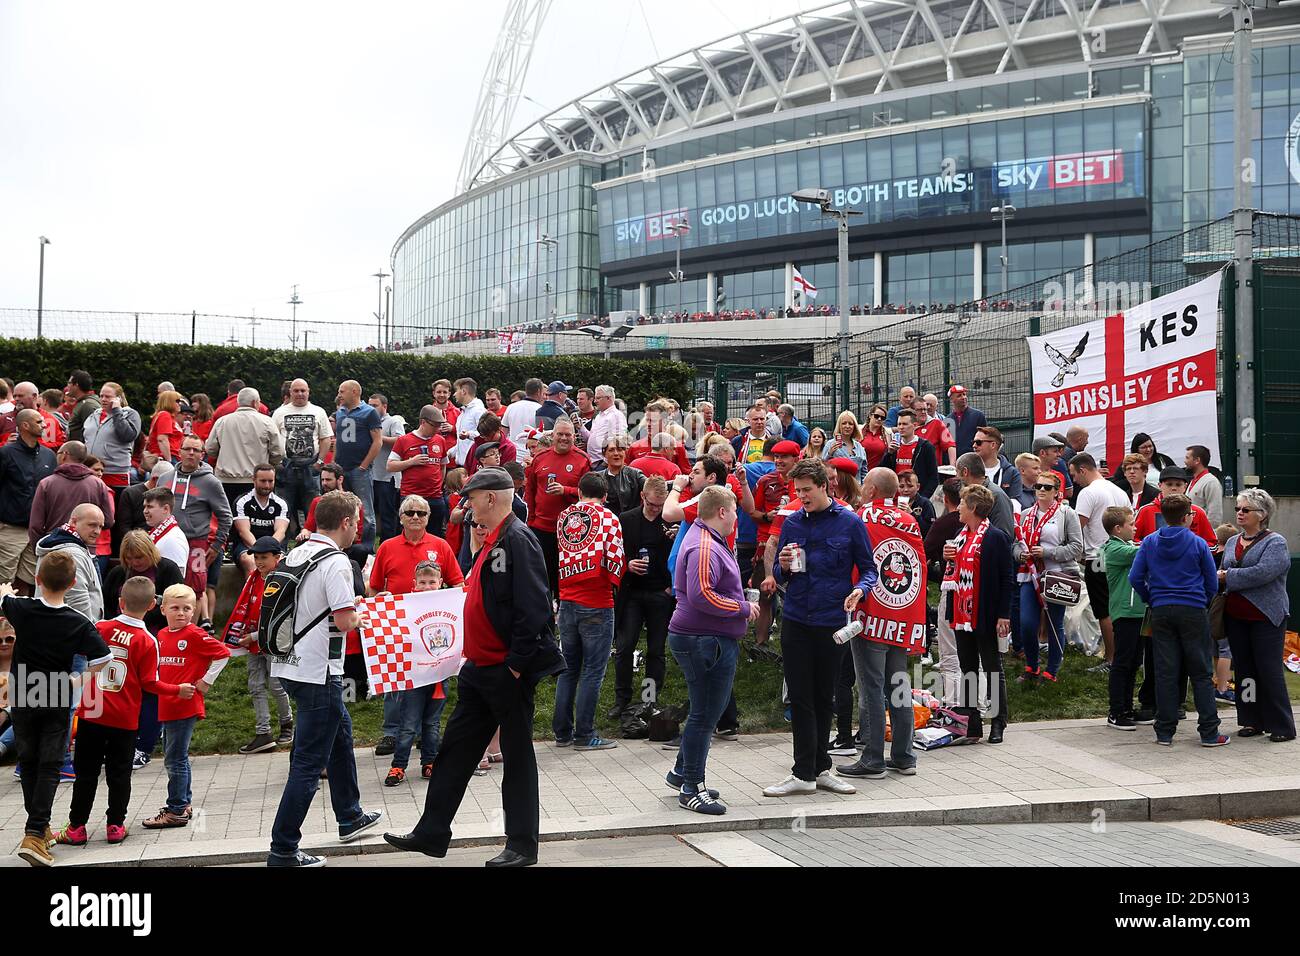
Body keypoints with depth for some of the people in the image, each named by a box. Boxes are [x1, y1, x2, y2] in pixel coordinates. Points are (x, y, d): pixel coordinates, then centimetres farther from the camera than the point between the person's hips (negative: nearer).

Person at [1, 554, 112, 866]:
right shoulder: (79, 623, -13)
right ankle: (35, 834, -8)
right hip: (57, 702, -2)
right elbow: (103, 659, -16)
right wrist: (77, 680, 2)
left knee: (28, 764, 16)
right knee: (49, 767, 2)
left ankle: (39, 828, 25)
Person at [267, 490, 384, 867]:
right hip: (317, 672, -9)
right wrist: (360, 616, -1)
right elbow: (344, 621, -23)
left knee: (340, 732, 26)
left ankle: (350, 817, 40)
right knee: (309, 763, -3)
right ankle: (283, 850, -1)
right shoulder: (336, 562, -17)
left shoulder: (296, 555, 9)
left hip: (289, 664, 9)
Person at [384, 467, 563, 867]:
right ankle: (431, 834, 23)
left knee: (517, 756, 2)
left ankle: (521, 847, 13)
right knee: (456, 748, 13)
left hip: (509, 670, -10)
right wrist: (475, 655, 18)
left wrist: (516, 663, -21)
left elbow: (533, 607, -23)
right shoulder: (493, 541, 14)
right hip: (480, 667, 10)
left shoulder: (517, 540, -17)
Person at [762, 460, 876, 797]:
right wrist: (784, 567, -10)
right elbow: (780, 576, 12)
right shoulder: (792, 522, 6)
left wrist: (860, 589, -19)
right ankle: (806, 772, 5)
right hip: (796, 621, 2)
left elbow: (868, 567, 2)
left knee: (823, 698, 10)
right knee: (801, 698, 1)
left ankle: (816, 769, 20)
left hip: (831, 622, -2)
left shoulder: (850, 523, -1)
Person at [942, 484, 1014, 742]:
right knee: (968, 669, 12)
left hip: (985, 617, -8)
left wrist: (1003, 615, -16)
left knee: (992, 668, 3)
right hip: (962, 614, 8)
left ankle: (998, 724, 12)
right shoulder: (961, 535, 13)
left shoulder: (997, 537, -11)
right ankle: (971, 724, 18)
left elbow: (1006, 578, -13)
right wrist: (948, 558, 1)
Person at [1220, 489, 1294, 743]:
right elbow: (1225, 574, 20)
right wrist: (1220, 577, -3)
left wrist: (1227, 577, -18)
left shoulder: (1275, 542, -7)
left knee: (1269, 670, -4)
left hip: (1266, 618, -6)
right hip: (1236, 617, 6)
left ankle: (1282, 726, 4)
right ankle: (1252, 722, 17)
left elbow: (1263, 572, -22)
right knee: (1243, 669, 8)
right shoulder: (1233, 542, 14)